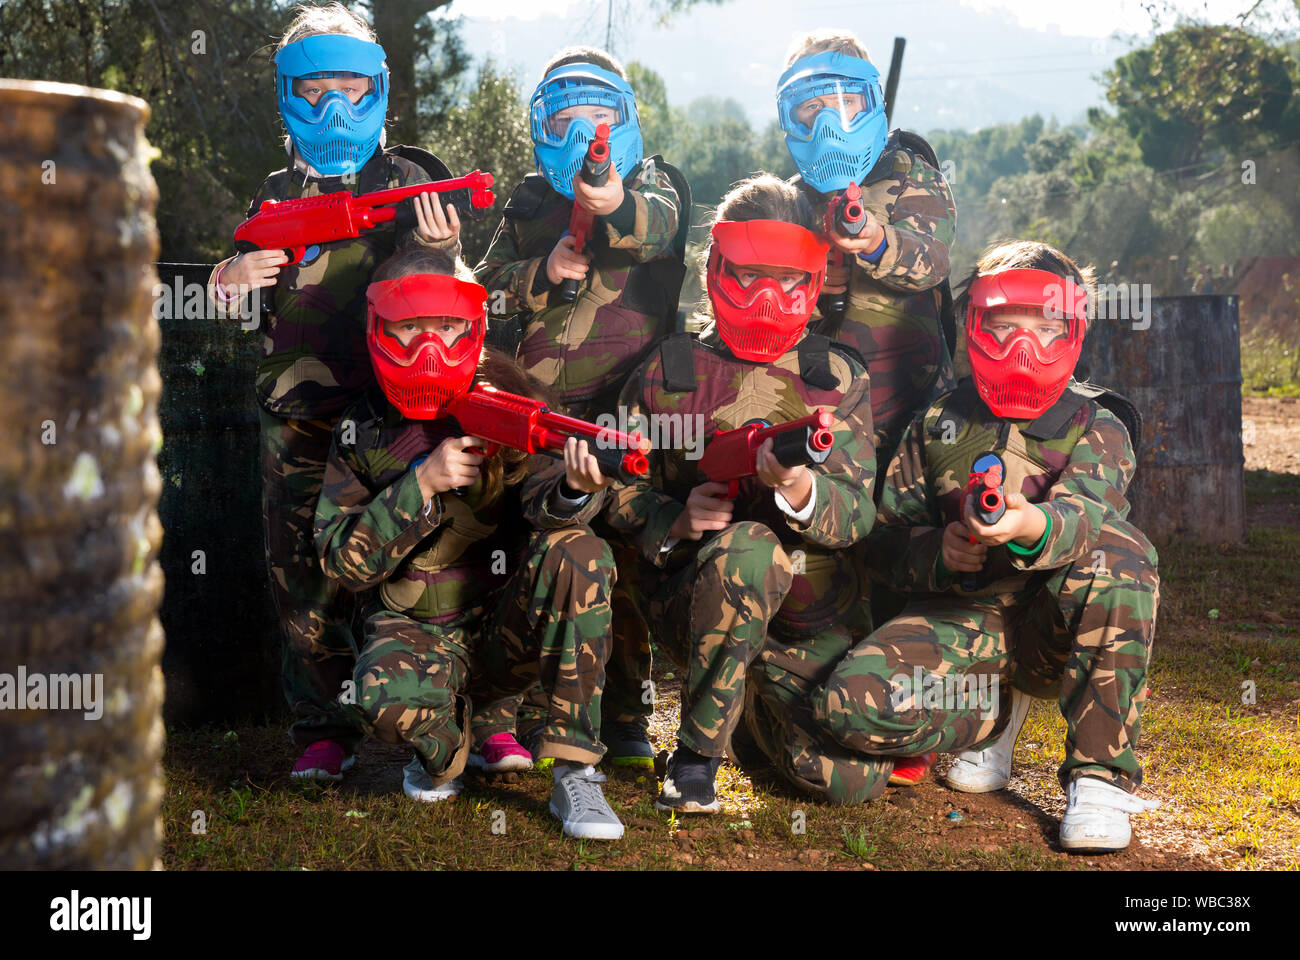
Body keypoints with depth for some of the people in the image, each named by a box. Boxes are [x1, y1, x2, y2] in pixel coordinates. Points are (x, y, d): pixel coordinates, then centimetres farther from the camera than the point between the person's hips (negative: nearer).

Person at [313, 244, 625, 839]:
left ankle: (574, 775, -21)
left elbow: (537, 493, -16)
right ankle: (443, 755, 5)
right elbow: (343, 561, -9)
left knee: (579, 552, -29)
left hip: (507, 627, 2)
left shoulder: (500, 401, -2)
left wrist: (572, 488, -41)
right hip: (416, 631, -1)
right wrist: (424, 483, -21)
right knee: (389, 697, -36)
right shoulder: (362, 433, -3)